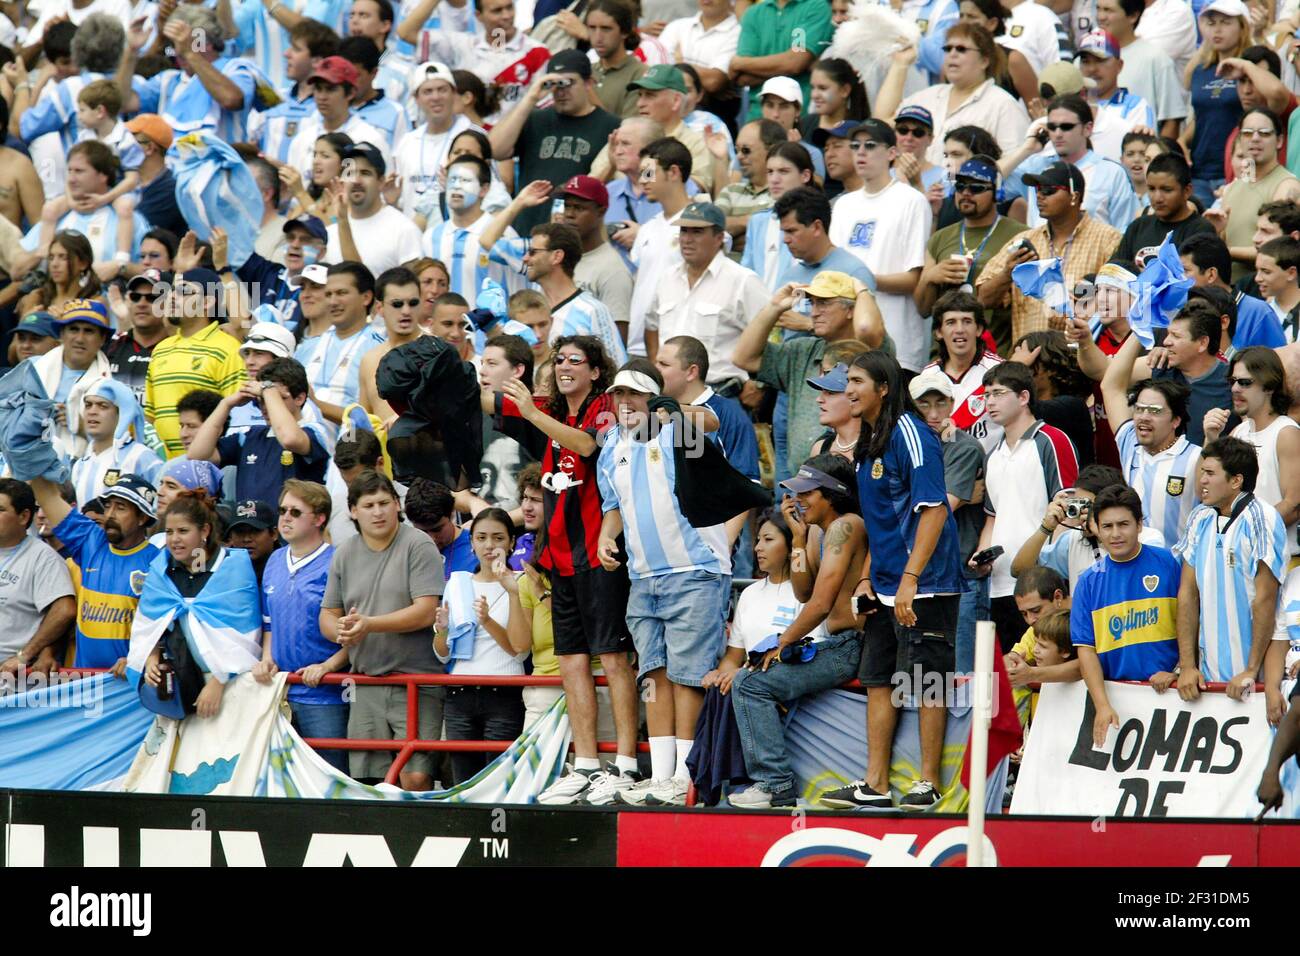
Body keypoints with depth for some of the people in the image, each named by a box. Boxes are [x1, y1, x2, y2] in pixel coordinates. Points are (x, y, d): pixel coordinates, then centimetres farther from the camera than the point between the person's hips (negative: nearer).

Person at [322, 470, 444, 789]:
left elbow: (426, 612, -11)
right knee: (366, 780, 2)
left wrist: (369, 624, -17)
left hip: (415, 680, -5)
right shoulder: (344, 555, 13)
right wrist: (340, 630, -9)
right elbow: (328, 616, 15)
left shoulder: (418, 546, -4)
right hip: (366, 682, 5)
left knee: (415, 777, -13)